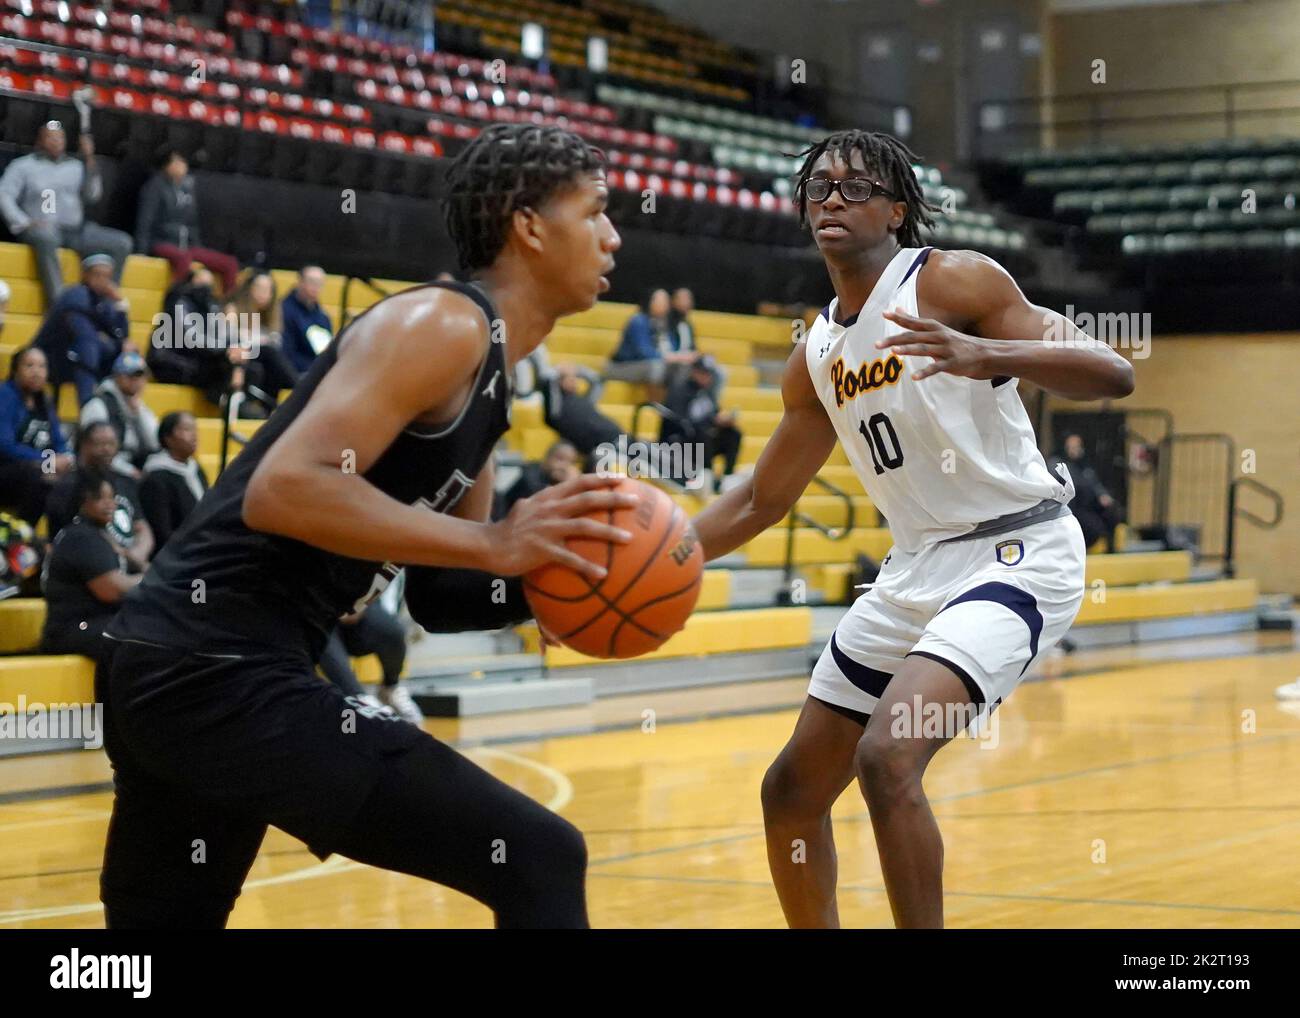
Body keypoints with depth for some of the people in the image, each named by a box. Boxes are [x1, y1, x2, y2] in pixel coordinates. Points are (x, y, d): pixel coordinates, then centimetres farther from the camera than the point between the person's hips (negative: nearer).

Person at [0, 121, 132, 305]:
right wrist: (25, 223, -14)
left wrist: (89, 161, -3)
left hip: (76, 231, 5)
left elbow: (92, 196, 7)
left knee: (122, 243, -12)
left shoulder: (76, 166, 19)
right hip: (41, 228, -5)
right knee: (45, 237, -42)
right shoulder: (23, 166, 9)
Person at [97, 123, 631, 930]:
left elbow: (436, 598, 23)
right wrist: (495, 544, -21)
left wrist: (546, 573, 5)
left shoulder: (487, 376, 18)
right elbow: (284, 490, -23)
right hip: (222, 673, -11)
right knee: (539, 860, -11)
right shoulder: (443, 324, -11)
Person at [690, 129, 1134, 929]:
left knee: (887, 757, -28)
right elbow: (762, 502, 20)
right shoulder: (817, 356, 11)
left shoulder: (951, 281, -9)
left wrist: (989, 355, -34)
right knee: (792, 793, 10)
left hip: (1017, 554, -8)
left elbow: (1114, 374, -17)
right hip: (918, 567, 8)